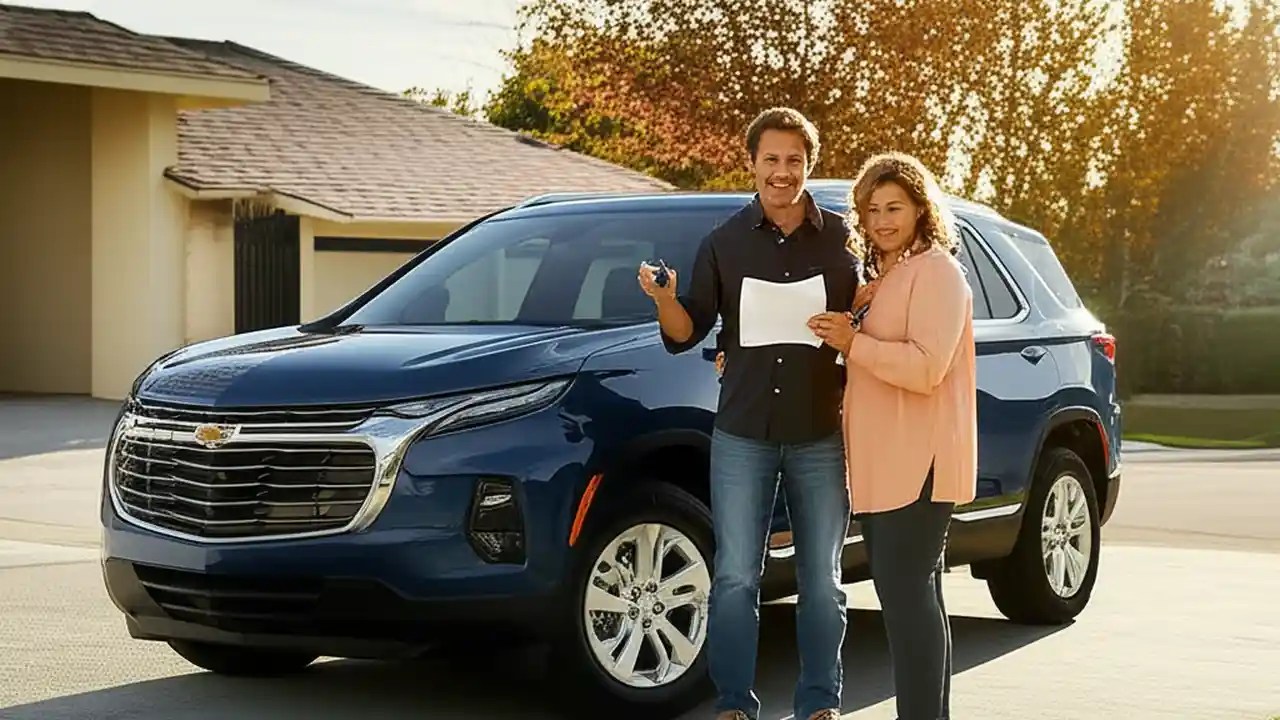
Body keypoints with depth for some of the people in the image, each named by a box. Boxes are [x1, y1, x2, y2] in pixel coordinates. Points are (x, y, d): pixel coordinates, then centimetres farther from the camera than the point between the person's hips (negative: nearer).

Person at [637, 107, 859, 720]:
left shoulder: (841, 238, 3)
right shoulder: (725, 242, 4)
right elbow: (686, 334, 3)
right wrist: (665, 299, -18)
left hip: (820, 437, 0)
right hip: (742, 435, 0)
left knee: (821, 580, 7)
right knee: (735, 578, 2)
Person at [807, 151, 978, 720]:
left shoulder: (935, 271, -8)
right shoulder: (881, 278, 21)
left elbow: (926, 368, -19)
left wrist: (853, 342, -18)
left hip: (917, 464, -10)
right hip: (881, 462, 10)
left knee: (906, 591, -13)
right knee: (911, 591, 13)